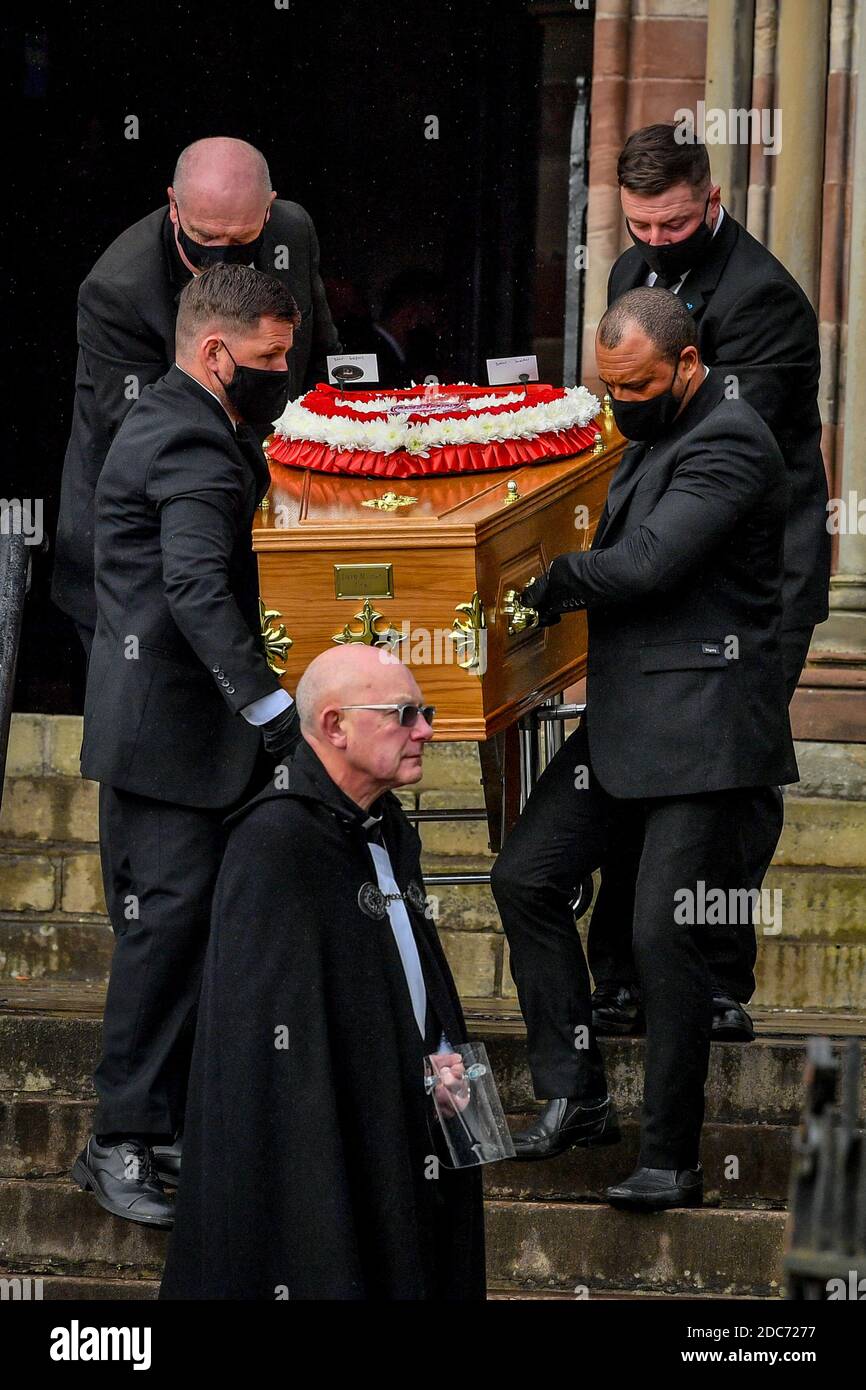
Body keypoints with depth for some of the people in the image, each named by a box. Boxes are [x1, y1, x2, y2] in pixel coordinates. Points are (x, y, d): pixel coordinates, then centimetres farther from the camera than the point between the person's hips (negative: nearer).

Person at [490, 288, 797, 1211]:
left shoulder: (729, 443, -14)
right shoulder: (651, 438, 17)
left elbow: (647, 564, -22)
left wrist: (542, 582, -7)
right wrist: (561, 589, 7)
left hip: (701, 732, -10)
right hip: (623, 722, 10)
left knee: (664, 932, -9)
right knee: (525, 876, 6)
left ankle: (671, 1160, -1)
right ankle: (573, 1097, 13)